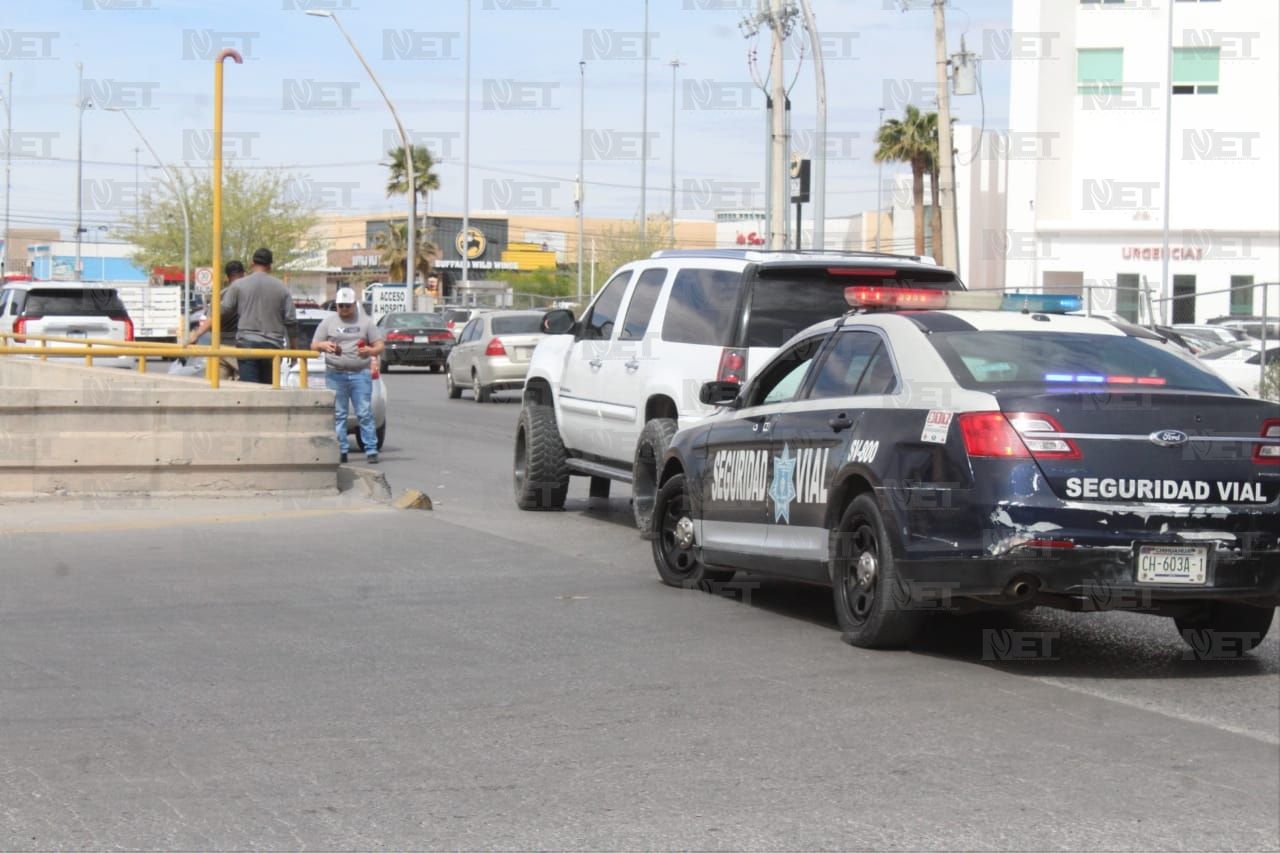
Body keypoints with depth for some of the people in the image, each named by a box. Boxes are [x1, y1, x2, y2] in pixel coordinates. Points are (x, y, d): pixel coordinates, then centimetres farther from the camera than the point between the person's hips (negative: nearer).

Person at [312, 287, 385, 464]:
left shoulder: (366, 322, 12)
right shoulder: (328, 322, 13)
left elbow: (380, 345, 9)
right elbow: (314, 346, 12)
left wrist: (371, 351, -13)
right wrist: (324, 346, -11)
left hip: (360, 374, -1)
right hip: (335, 375, 1)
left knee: (365, 413, -6)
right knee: (337, 414, -1)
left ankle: (371, 450, -6)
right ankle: (340, 451, 3)